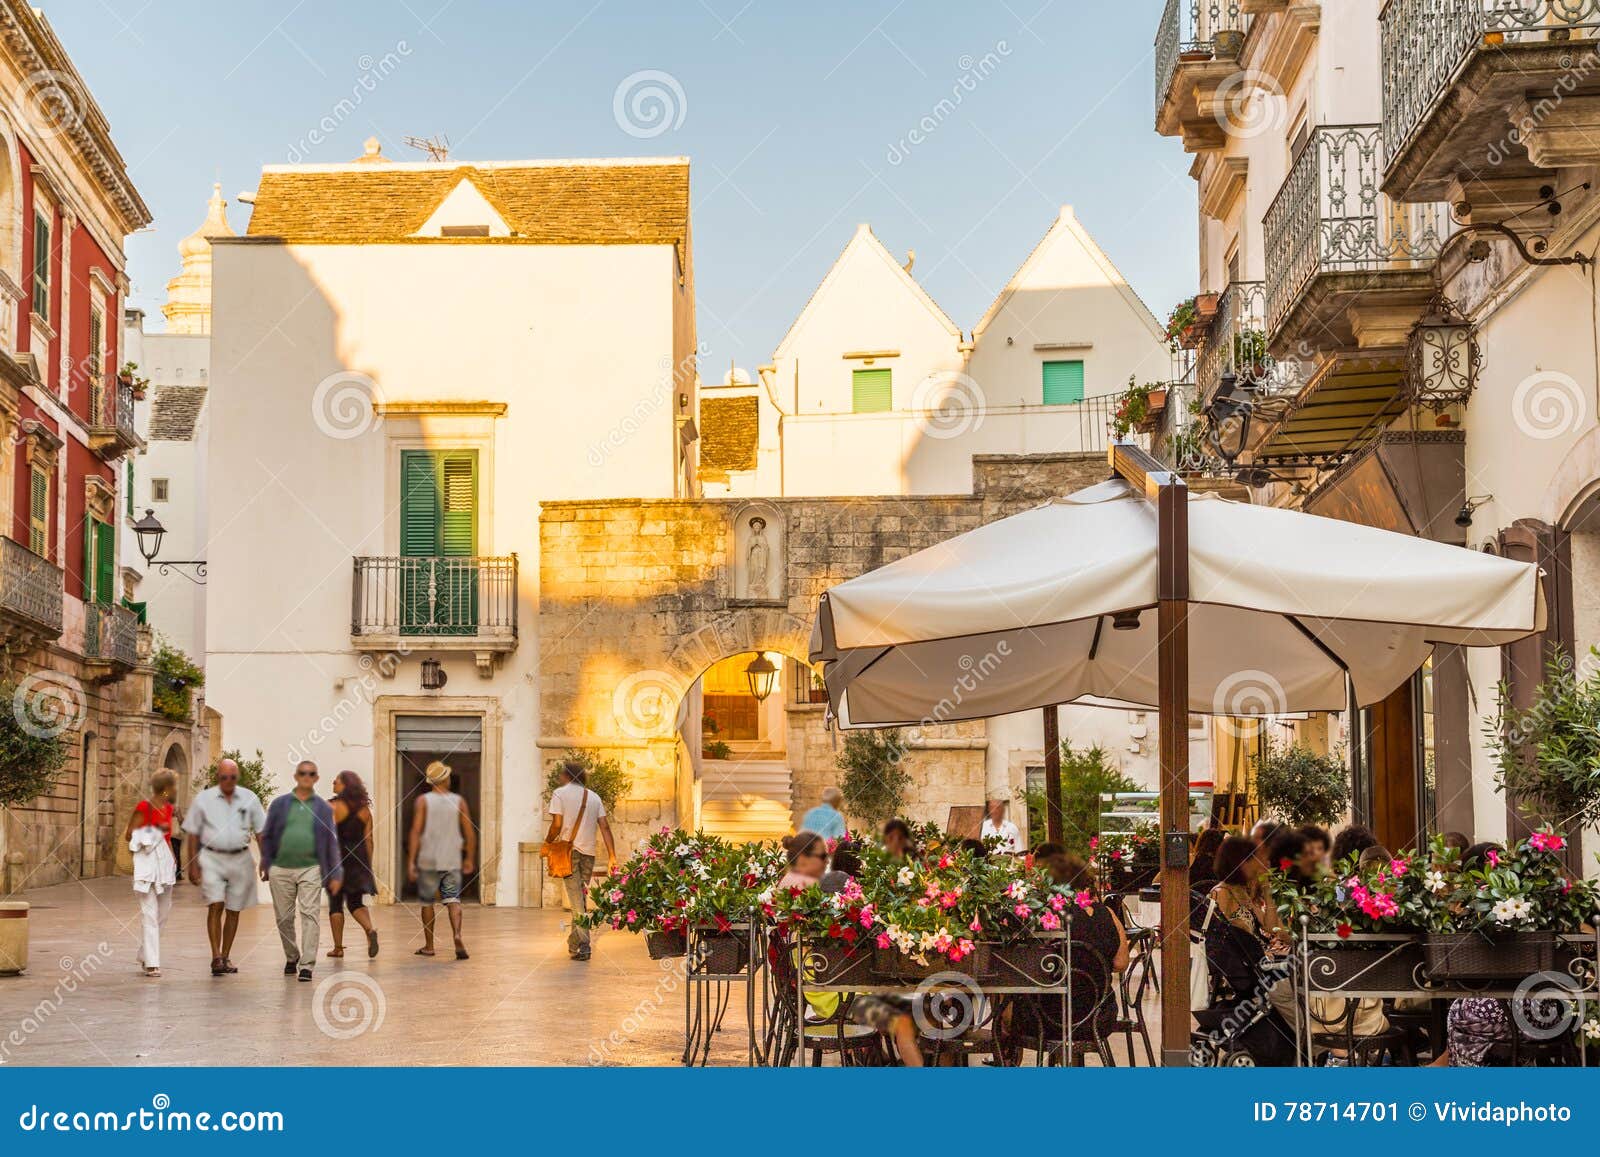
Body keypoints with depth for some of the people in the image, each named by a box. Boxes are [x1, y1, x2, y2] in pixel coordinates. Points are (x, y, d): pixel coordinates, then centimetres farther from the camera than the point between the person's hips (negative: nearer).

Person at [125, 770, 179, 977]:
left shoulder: (168, 808, 13)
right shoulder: (143, 807, -10)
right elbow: (128, 835, -7)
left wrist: (174, 860, 14)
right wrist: (155, 829, -14)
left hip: (165, 860, 8)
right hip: (147, 861, -8)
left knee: (164, 910, 13)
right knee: (150, 913, -8)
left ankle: (144, 954, 27)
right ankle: (151, 963, -7)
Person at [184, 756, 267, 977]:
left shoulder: (250, 799, 4)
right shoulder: (203, 799, 1)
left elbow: (261, 831, 9)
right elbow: (193, 834, 4)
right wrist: (193, 865, -1)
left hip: (240, 859, 2)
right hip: (212, 858, -2)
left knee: (233, 910, 7)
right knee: (215, 906, -14)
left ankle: (226, 957, 18)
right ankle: (216, 957, -15)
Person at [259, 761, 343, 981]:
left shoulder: (323, 808, 8)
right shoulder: (280, 804, 8)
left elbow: (332, 842, 9)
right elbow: (266, 836, 11)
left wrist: (335, 874, 5)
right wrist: (266, 864, 3)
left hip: (310, 869, -1)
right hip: (281, 869, 1)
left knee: (310, 916, -9)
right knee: (284, 918, 9)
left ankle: (307, 965, -9)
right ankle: (291, 957, 29)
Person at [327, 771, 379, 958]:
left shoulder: (333, 807, -9)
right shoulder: (364, 809, 7)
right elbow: (368, 839, 8)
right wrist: (368, 865, 14)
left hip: (337, 858, -4)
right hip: (358, 859, 4)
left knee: (335, 903, 6)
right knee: (355, 902, 12)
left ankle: (338, 947, 8)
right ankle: (370, 930, -15)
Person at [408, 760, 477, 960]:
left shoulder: (423, 801, -3)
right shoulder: (459, 801, 2)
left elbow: (416, 831, -10)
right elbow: (470, 833, 2)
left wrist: (411, 861, -10)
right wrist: (469, 859, 14)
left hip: (428, 860, -1)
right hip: (452, 860, 1)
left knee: (427, 902, 13)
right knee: (453, 900, 1)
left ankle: (429, 946, 19)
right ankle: (457, 934, -25)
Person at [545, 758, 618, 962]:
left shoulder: (559, 793, -1)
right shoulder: (593, 797, 13)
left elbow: (557, 824, -10)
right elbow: (605, 827, 6)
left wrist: (548, 841, 8)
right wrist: (612, 856, 5)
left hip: (569, 850, -4)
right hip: (589, 851, 4)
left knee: (576, 897, -5)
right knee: (582, 896, 16)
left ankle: (583, 943, -15)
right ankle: (574, 942, 24)